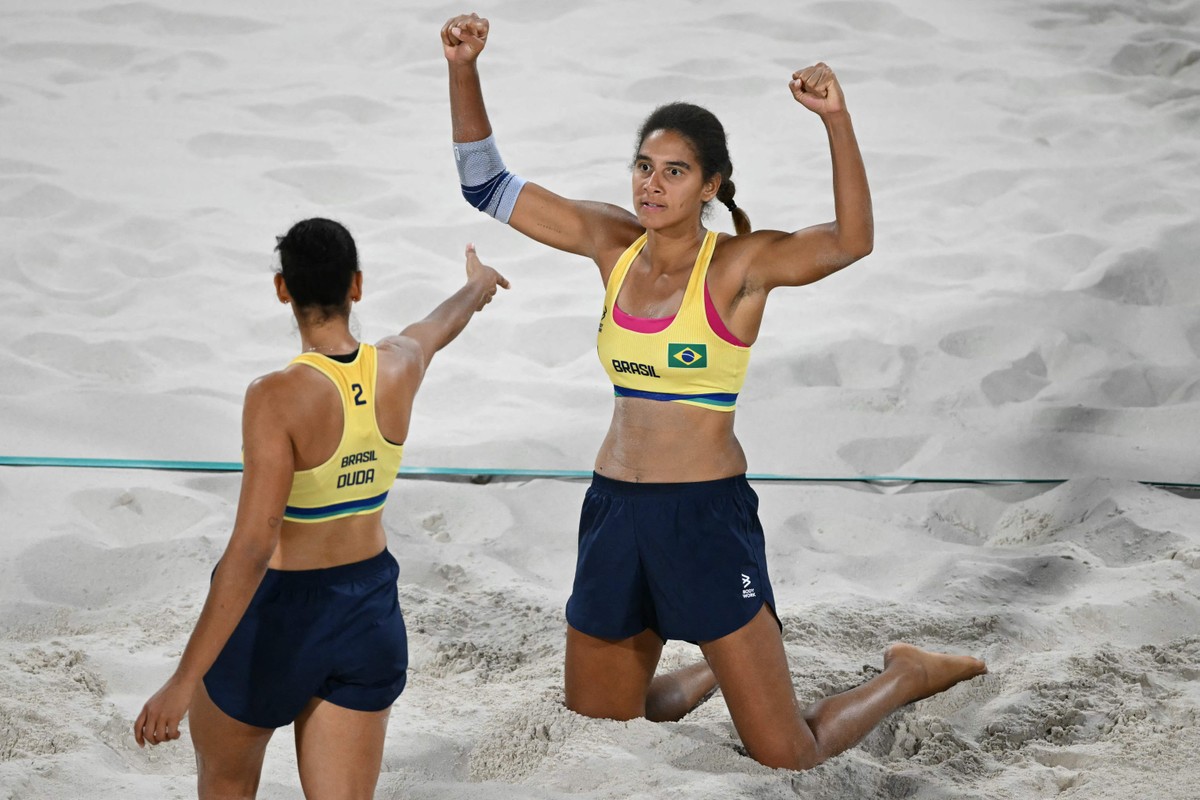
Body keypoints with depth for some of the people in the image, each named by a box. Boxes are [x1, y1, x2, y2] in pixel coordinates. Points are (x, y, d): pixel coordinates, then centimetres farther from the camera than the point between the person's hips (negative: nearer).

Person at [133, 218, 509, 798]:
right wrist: (476, 287, 44)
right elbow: (439, 327, 20)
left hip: (274, 617, -5)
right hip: (369, 612, 5)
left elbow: (252, 548, -30)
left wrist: (183, 681, -29)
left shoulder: (278, 399, -25)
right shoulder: (400, 366, -7)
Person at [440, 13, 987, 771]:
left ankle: (908, 676, 26)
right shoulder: (614, 243, 4)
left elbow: (853, 241, -28)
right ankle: (718, 669, 44)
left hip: (706, 514, -5)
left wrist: (837, 121, -41)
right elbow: (489, 184, 8)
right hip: (614, 509, 6)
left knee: (789, 756, -4)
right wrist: (464, 71, -5)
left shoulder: (739, 265, -10)